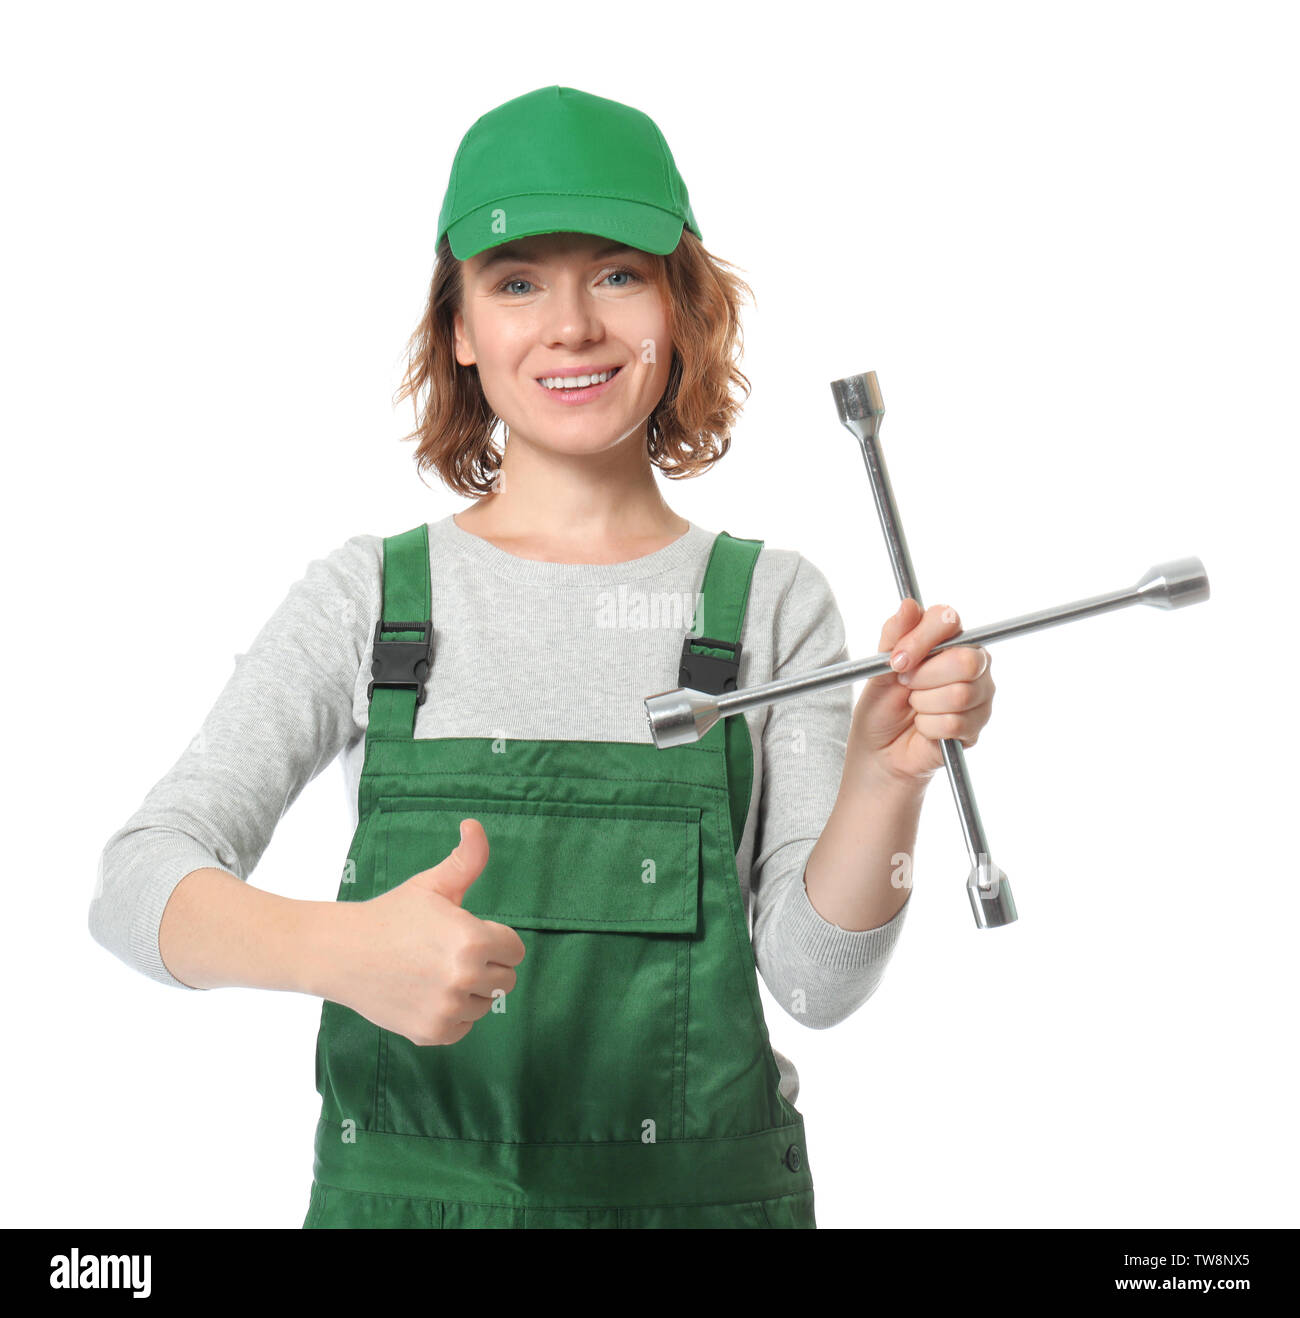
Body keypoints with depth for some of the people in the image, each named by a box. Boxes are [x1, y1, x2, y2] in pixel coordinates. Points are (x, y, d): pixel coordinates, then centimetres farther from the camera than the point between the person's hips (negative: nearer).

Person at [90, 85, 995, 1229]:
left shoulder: (771, 602, -2)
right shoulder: (368, 595, -3)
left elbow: (814, 981, -6)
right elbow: (140, 878, -9)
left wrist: (885, 777, -23)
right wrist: (335, 947, -27)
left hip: (705, 1190, 1)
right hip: (403, 1186, 0)